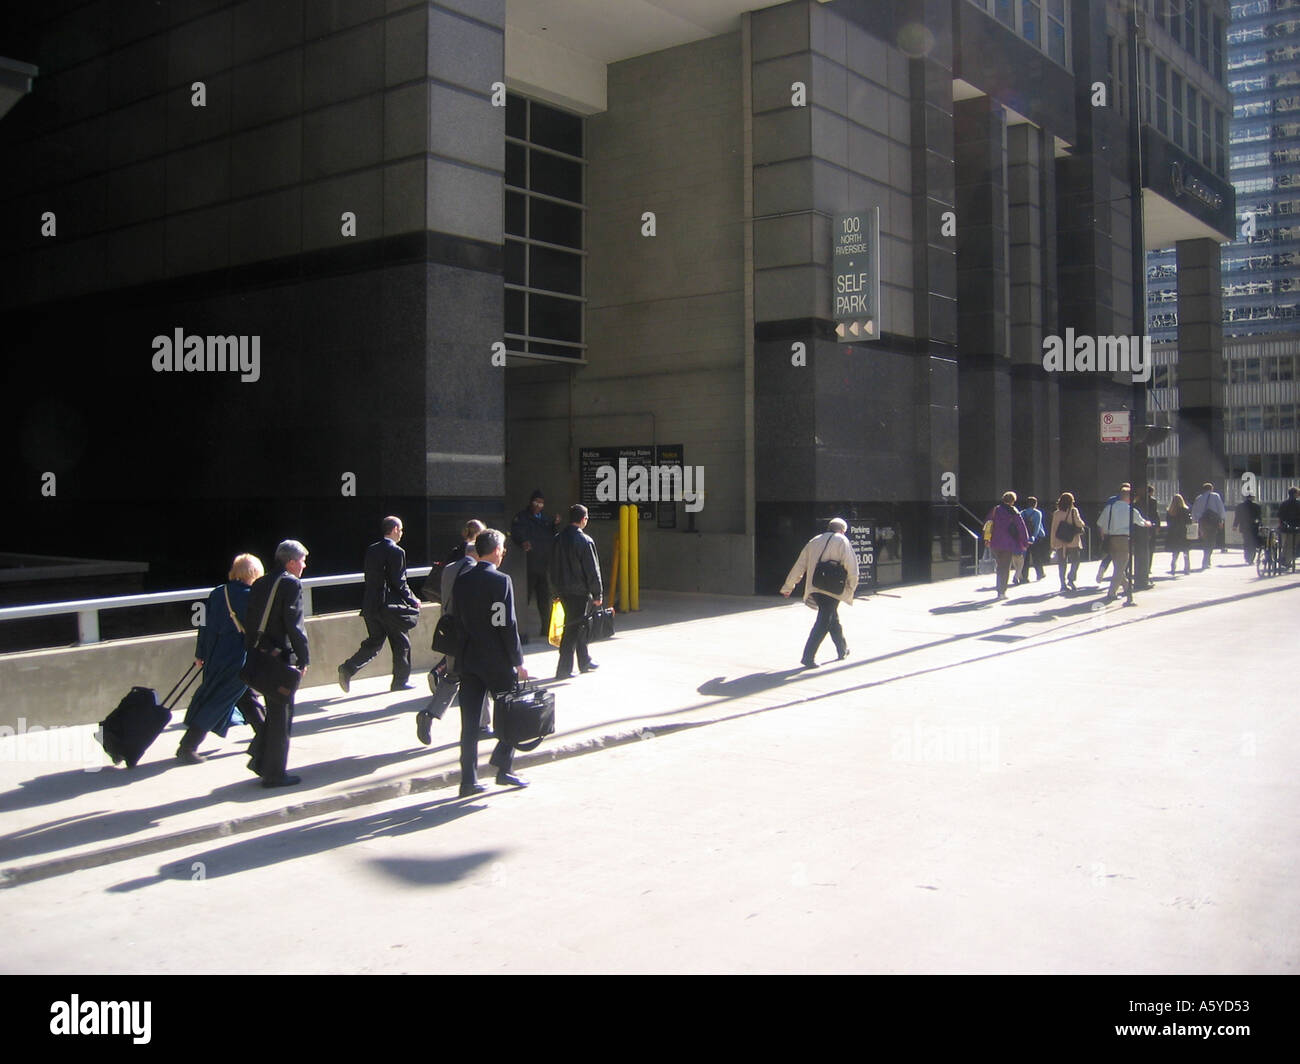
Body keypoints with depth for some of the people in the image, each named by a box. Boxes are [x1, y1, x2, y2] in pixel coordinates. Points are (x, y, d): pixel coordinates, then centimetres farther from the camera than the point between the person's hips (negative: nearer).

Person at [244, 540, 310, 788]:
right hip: (281, 659, -8)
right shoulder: (291, 584, -12)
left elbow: (249, 622, 12)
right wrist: (303, 658, -10)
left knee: (275, 711, 22)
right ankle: (274, 773, 7)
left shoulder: (259, 584, 12)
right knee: (281, 716, 1)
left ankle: (258, 756, 18)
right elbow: (294, 625, -17)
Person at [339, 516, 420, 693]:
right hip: (390, 605, -7)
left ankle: (348, 668, 1)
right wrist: (413, 601, -2)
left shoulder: (371, 550, 9)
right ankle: (400, 682, 14)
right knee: (401, 643, 7)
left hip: (370, 604, 7)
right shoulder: (397, 552, -14)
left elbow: (369, 577, 14)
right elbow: (399, 583, -15)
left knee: (374, 642, 16)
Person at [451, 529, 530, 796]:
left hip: (468, 661, 5)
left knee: (469, 722, 6)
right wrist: (518, 661, -6)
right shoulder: (501, 581, -12)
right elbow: (507, 625, -14)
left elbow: (456, 621, 9)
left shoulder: (461, 580, 6)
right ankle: (503, 769, 13)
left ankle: (469, 780, 7)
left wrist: (460, 657, 16)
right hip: (497, 661, -5)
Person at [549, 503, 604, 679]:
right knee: (574, 628, -1)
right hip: (579, 592, -7)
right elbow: (592, 571, -14)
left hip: (563, 591, 7)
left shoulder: (558, 539, 4)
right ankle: (564, 669, 0)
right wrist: (597, 594, -6)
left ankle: (584, 662, 31)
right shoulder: (585, 541, -16)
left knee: (578, 626, 20)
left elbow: (554, 567, 12)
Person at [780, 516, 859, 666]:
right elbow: (851, 566, -6)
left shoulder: (814, 541, 17)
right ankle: (808, 657, -12)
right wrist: (851, 587, 3)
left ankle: (842, 650, 35)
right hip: (832, 588, -6)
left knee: (832, 617, 22)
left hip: (814, 589, 6)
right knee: (824, 622, -5)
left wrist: (788, 586, 23)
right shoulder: (842, 541, 3)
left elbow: (799, 566, 17)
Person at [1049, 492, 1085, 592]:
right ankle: (1071, 579, -9)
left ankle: (1063, 583, 5)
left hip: (1060, 543, 2)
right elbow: (1080, 524, -9)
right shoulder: (1074, 511, -6)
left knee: (1062, 563, 7)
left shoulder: (1056, 513, 1)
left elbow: (1053, 529, 1)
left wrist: (1053, 543, 5)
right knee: (1075, 561, 9)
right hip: (1073, 542, -2)